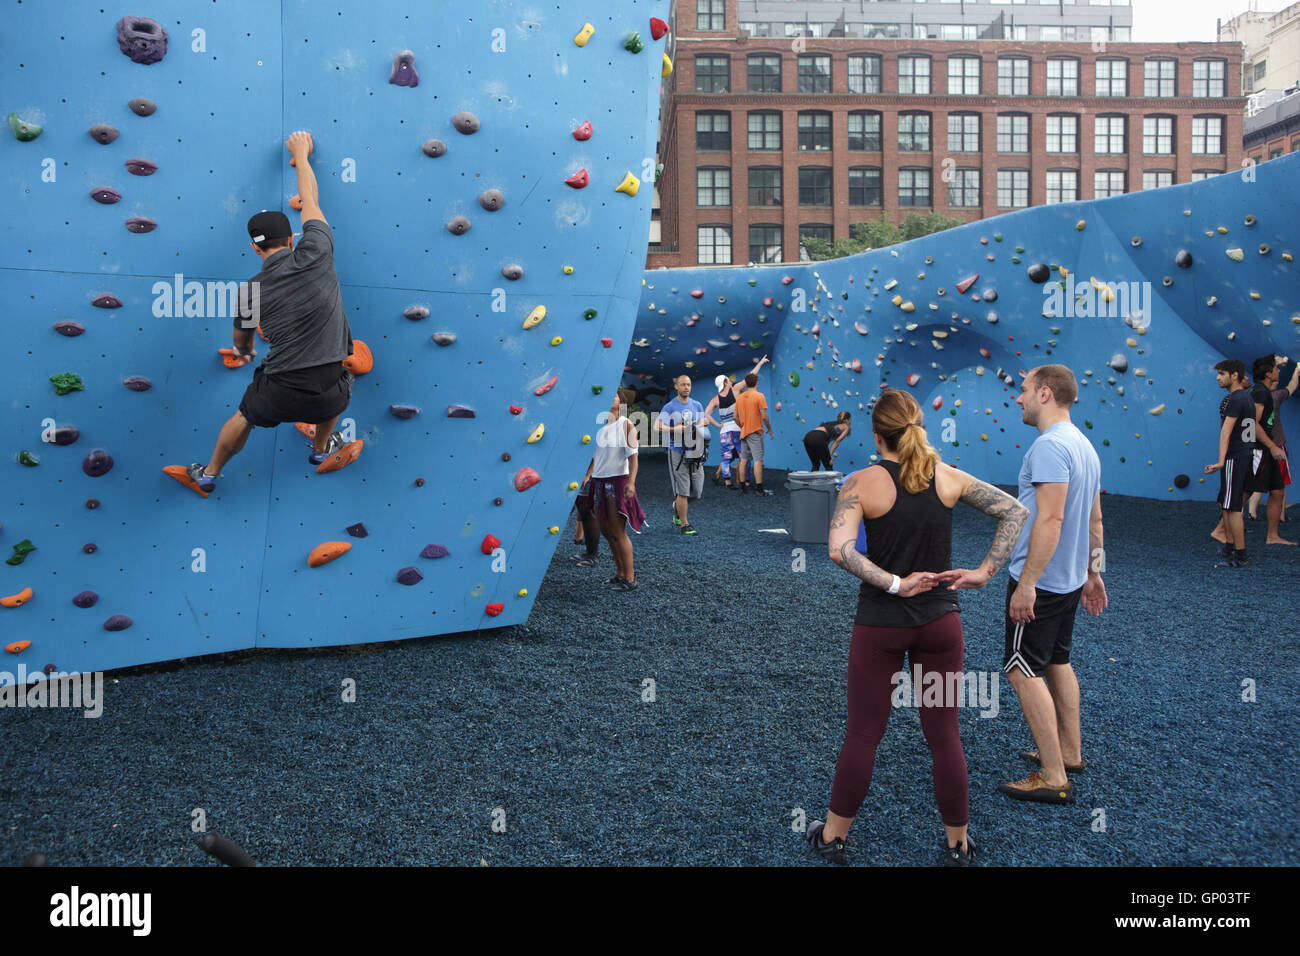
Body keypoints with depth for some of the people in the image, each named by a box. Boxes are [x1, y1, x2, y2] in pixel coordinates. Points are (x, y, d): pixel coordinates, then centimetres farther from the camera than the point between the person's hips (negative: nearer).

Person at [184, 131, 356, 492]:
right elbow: (310, 200, 12)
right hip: (328, 397, 0)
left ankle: (210, 473, 52)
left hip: (280, 395, 1)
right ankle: (321, 448, 57)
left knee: (244, 416, 33)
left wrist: (243, 352, 48)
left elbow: (242, 339, 23)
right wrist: (301, 155, 29)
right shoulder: (316, 254, -6)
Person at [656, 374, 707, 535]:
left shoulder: (697, 405, 13)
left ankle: (677, 506, 35)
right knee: (683, 491, -7)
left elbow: (703, 426, 16)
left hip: (695, 453, 5)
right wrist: (674, 429, -24)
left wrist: (702, 432, -7)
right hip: (677, 452, -5)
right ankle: (685, 525, 1)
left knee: (697, 492, 6)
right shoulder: (669, 407, -2)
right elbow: (657, 427, -9)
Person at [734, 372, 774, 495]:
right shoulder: (759, 396, -10)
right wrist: (770, 430, -1)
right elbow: (764, 416, -13)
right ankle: (759, 488, -10)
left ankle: (743, 486, 15)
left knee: (744, 460, 11)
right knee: (758, 460, -7)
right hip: (755, 432, -6)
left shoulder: (740, 398, 8)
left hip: (744, 433, 6)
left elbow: (736, 417, 11)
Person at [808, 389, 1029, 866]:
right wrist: (984, 572, -3)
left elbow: (840, 549, -26)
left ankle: (834, 836, 26)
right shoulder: (950, 477, -2)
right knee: (944, 734, 13)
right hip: (940, 620, 2)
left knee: (863, 733, 10)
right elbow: (1016, 511, 0)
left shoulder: (860, 484, -12)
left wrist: (895, 584, -18)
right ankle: (958, 845, 26)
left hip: (880, 624, -2)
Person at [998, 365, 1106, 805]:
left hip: (1039, 582, -10)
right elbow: (1094, 518, 17)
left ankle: (1053, 778, -3)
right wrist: (1092, 572, 23)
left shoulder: (1050, 446, -20)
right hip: (1070, 579, 10)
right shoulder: (1083, 445, 12)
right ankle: (1070, 753, 30)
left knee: (1024, 670, -5)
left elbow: (1050, 518, -27)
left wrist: (1027, 583, -26)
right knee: (1057, 661, 19)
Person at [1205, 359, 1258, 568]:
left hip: (1235, 459, -10)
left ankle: (1241, 557, -3)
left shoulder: (1236, 399, -16)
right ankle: (1229, 548, 24)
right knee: (1225, 504, 18)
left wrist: (1221, 461, -30)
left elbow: (1226, 433, -24)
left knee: (1232, 508, -6)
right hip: (1246, 456, 10)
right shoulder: (1247, 397, 15)